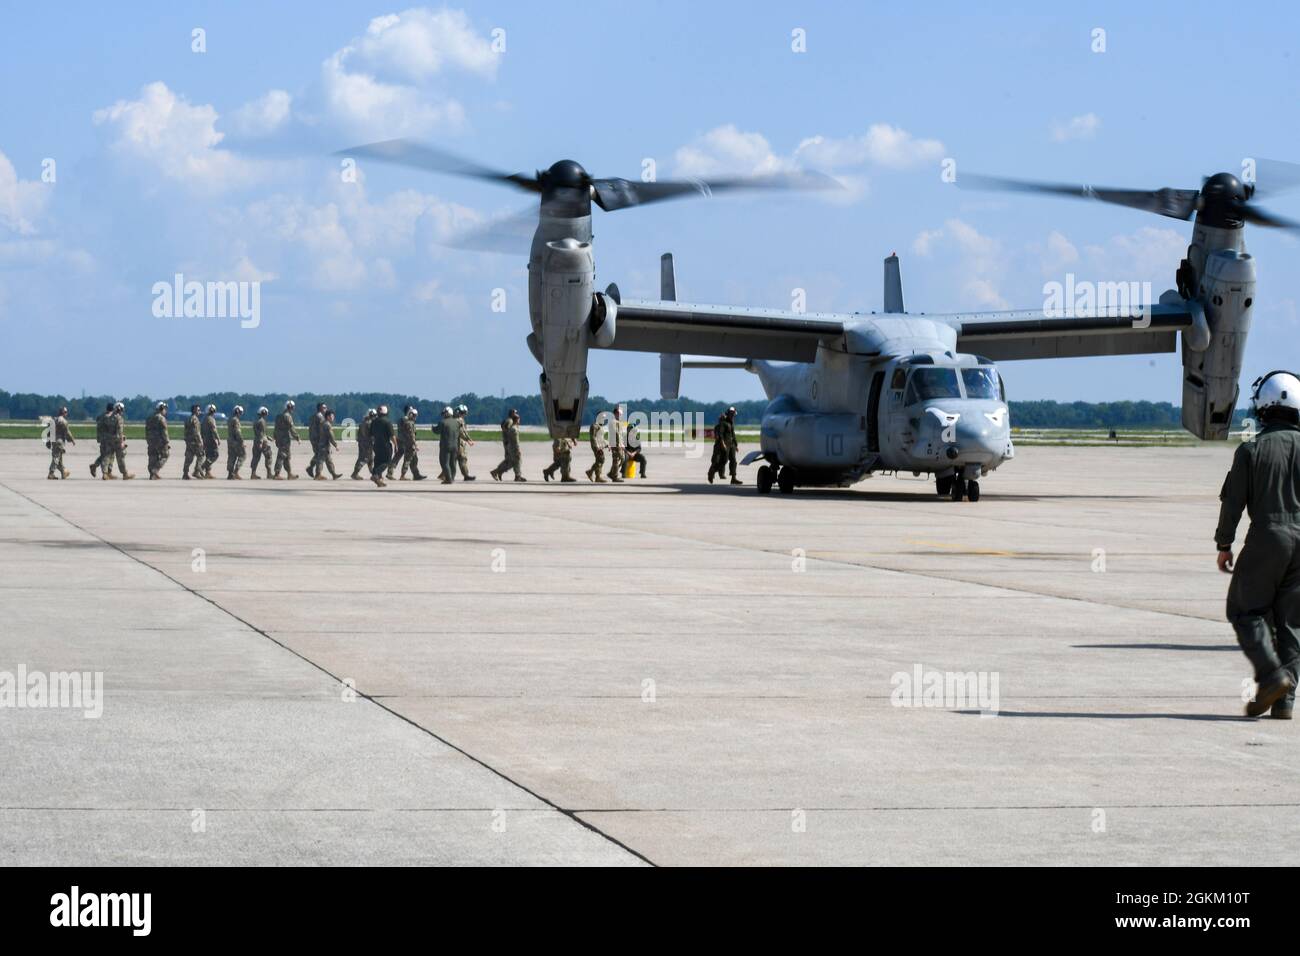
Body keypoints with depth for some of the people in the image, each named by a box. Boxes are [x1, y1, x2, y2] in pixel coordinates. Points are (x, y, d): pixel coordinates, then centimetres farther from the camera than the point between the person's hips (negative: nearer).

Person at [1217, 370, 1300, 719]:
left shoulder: (1251, 450, -5)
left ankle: (1272, 674, -12)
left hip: (1267, 537, -3)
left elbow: (1233, 501, -4)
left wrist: (1224, 545, 7)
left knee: (1245, 609, 9)